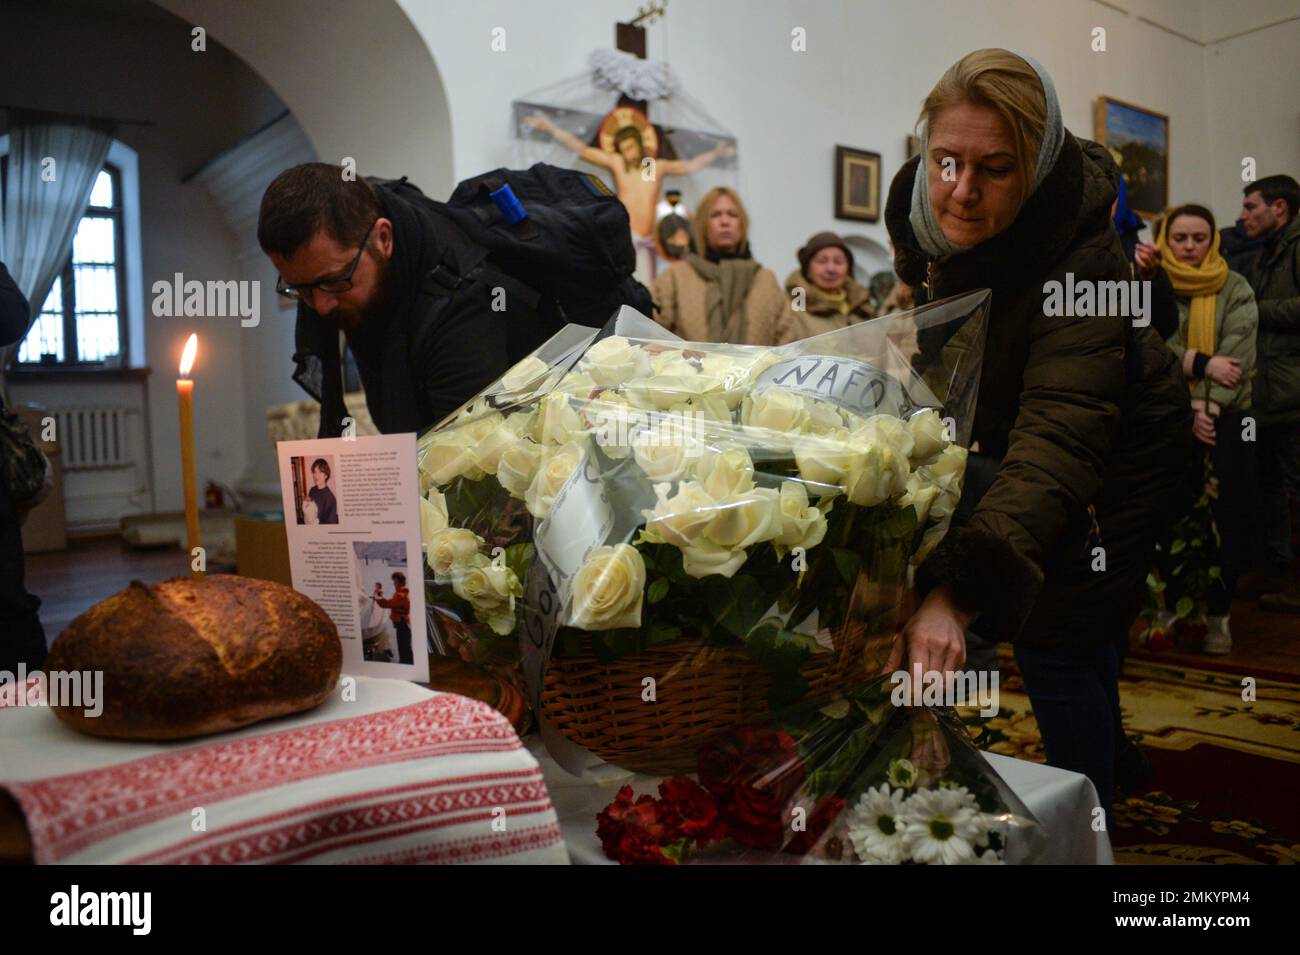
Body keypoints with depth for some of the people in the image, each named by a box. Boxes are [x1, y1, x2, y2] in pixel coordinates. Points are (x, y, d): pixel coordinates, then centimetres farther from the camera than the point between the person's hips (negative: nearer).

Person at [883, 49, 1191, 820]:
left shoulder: (1082, 261, -41)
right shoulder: (917, 204, -22)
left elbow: (1058, 440, -55)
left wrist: (957, 596, -67)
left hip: (1120, 443, -6)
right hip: (1002, 420, 6)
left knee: (1054, 632, -7)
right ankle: (1107, 756, 48)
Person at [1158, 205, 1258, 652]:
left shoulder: (1236, 289, 3)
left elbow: (1238, 354, -8)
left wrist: (1207, 405, -18)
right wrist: (1203, 364, -21)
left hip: (1228, 417, 1)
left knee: (1230, 518, 1)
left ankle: (1218, 613, 14)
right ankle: (1175, 606, 15)